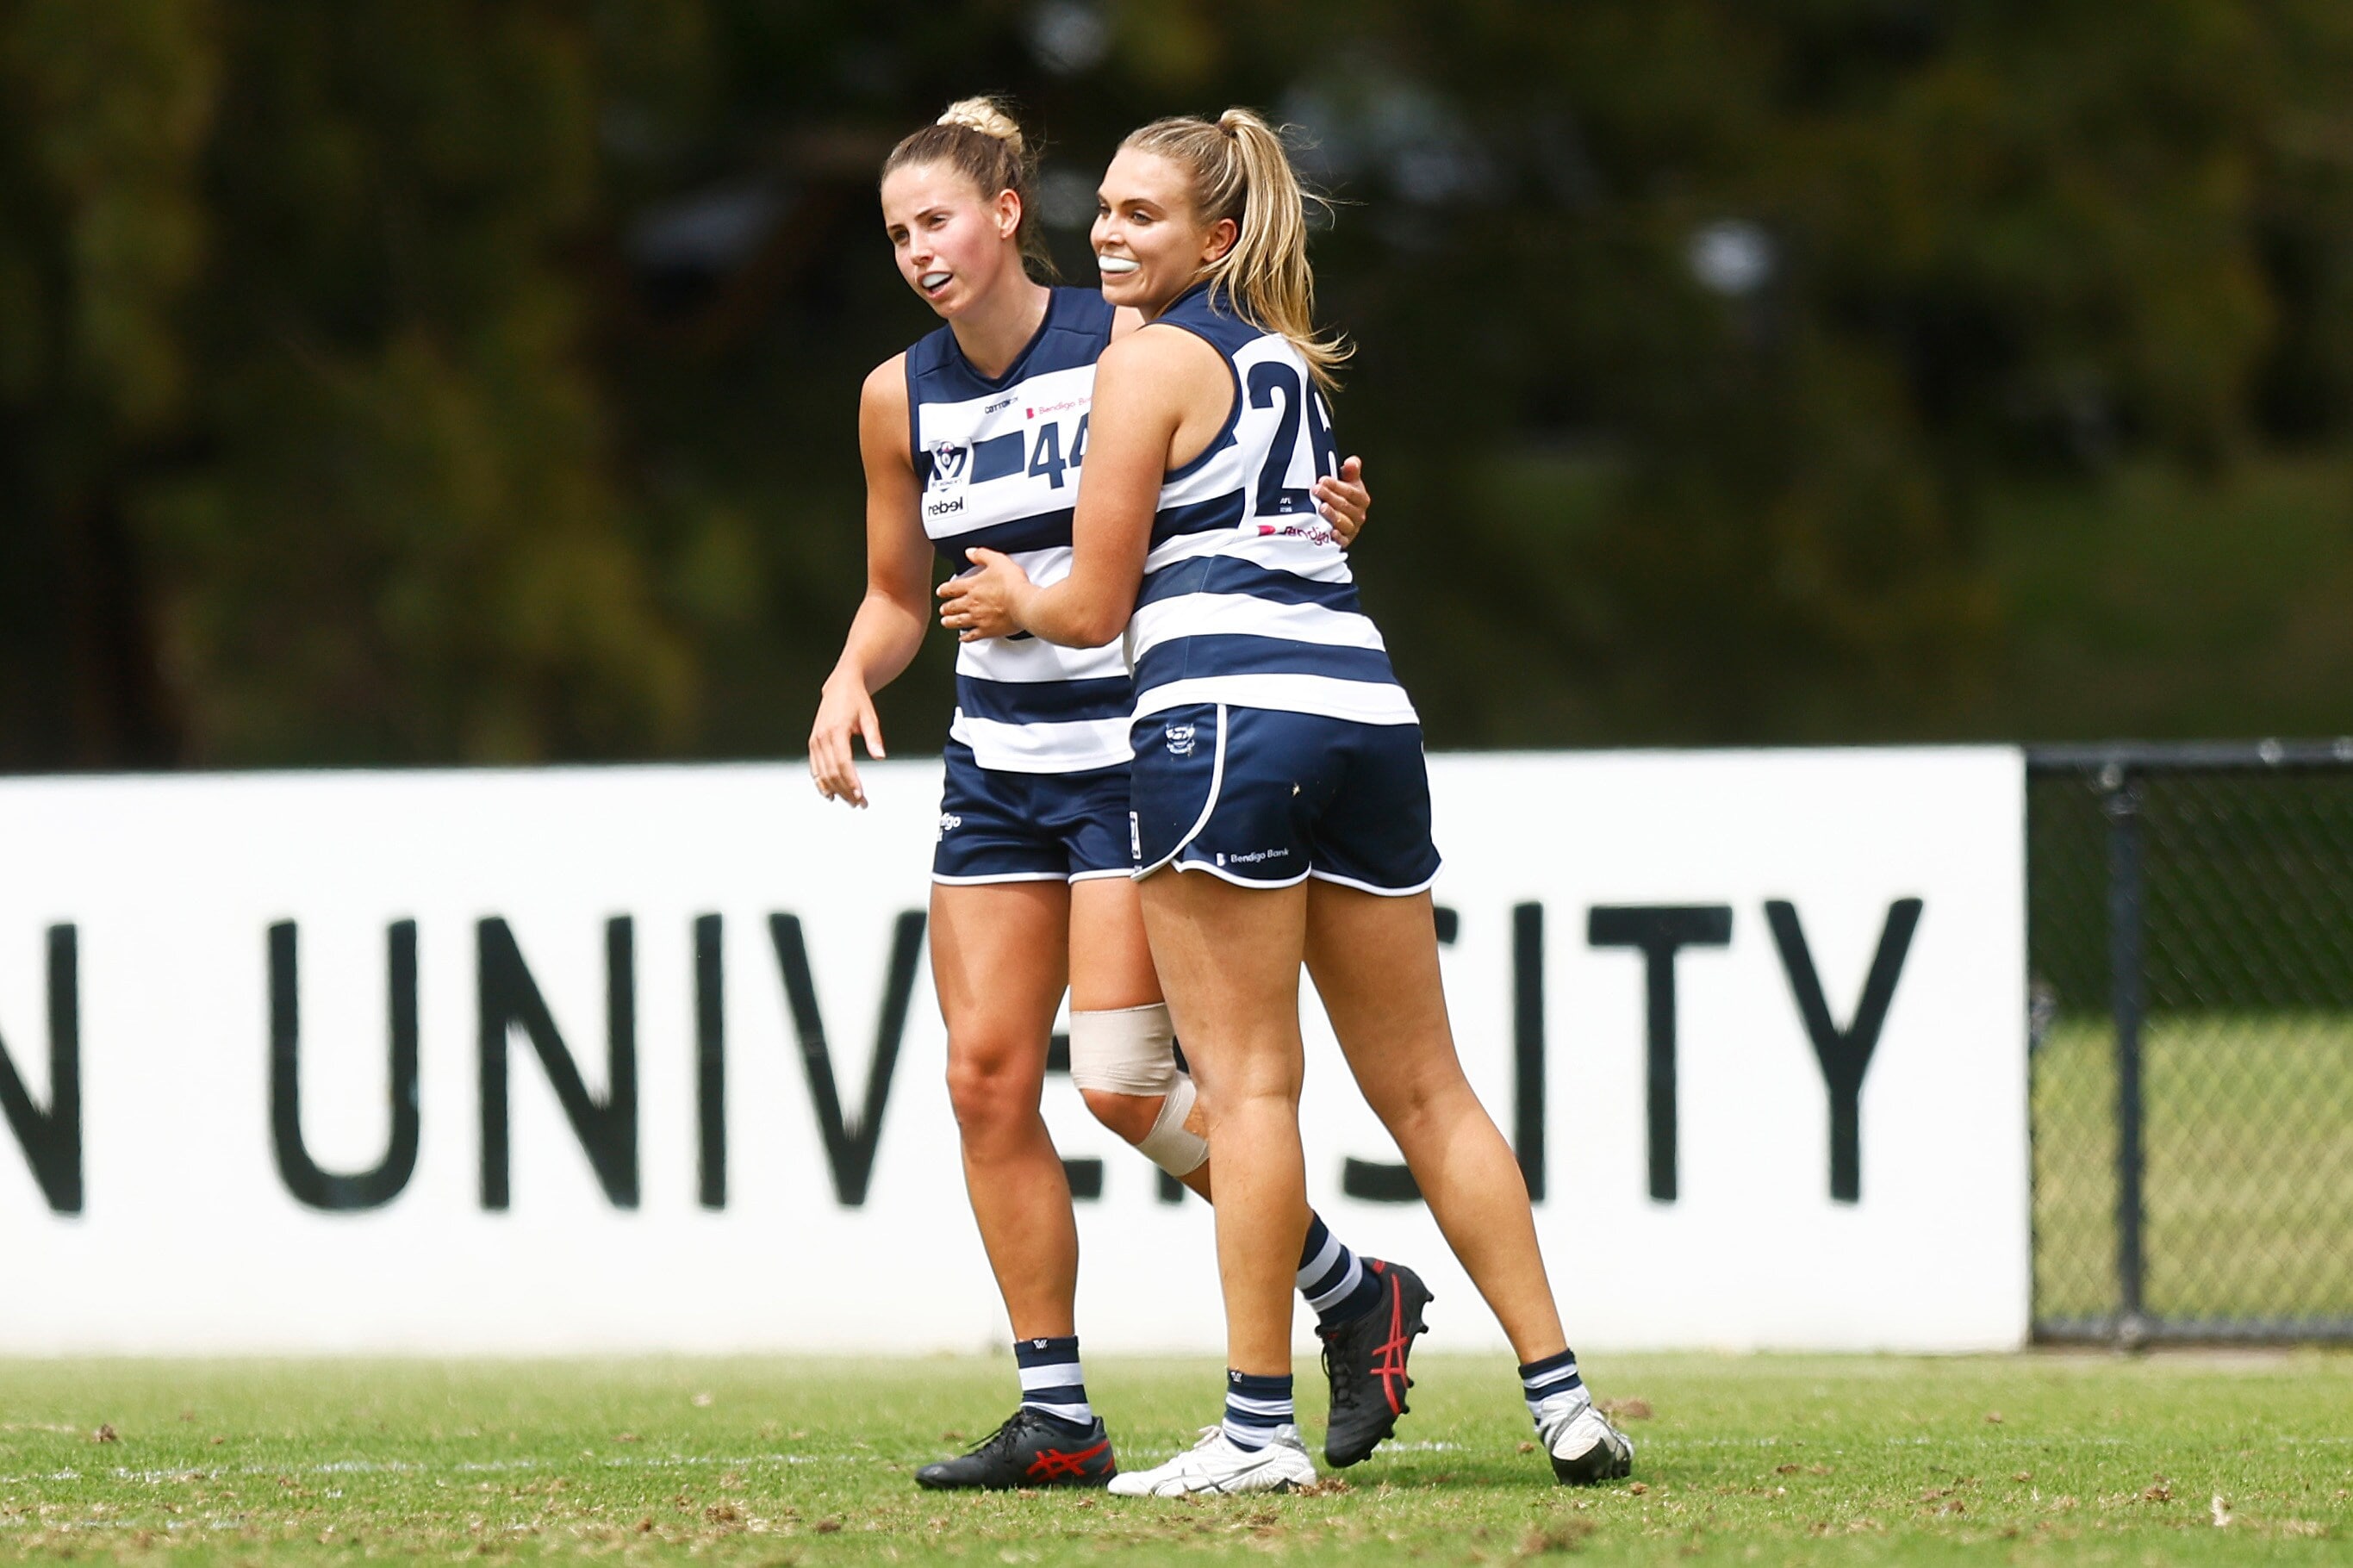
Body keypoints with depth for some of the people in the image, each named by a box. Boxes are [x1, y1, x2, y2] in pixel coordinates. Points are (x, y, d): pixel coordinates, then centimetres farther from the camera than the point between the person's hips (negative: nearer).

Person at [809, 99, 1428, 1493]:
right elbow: (900, 596, 16)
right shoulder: (902, 398, 5)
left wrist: (1320, 518, -20)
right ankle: (1058, 1416, 5)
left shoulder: (1125, 347, -9)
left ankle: (1358, 1297, 4)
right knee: (988, 1074, -2)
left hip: (1134, 745, -6)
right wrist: (852, 682, -3)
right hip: (998, 763, 6)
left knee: (1122, 1075, -14)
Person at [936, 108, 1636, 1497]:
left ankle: (1260, 1428, -8)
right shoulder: (1289, 357, 21)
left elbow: (1096, 605, -1)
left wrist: (1015, 604, 20)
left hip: (1227, 719, -7)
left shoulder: (1152, 361, -1)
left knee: (1248, 1081, -6)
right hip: (1368, 712, 7)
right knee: (1425, 1085, 10)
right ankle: (1563, 1399, 8)